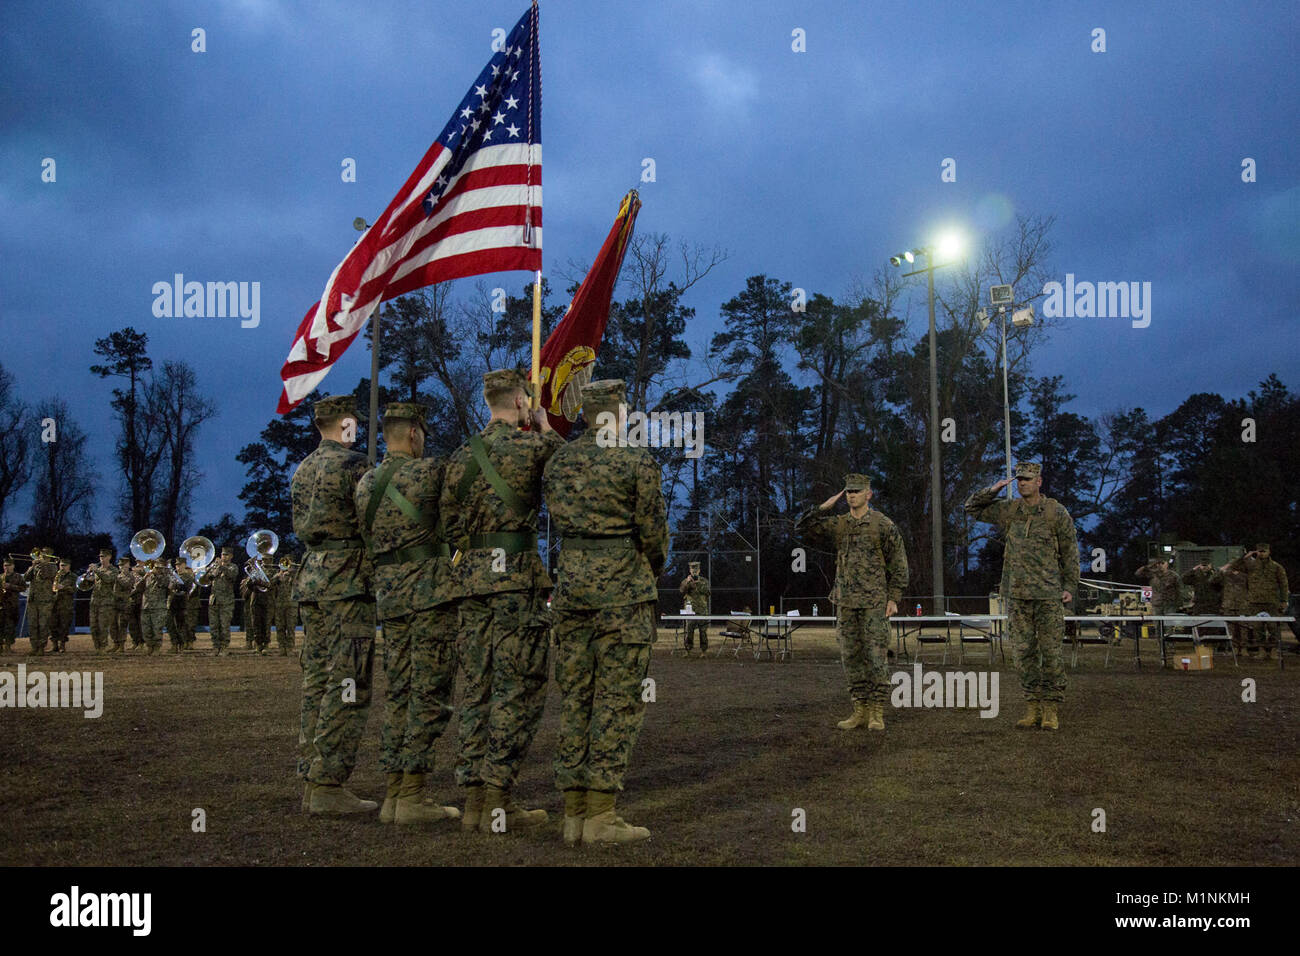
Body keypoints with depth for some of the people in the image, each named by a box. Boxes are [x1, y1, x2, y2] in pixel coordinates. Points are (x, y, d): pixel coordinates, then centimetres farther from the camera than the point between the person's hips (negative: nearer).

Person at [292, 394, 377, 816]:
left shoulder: (303, 469, 17)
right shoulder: (353, 465, -10)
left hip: (311, 581, 9)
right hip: (348, 584, -9)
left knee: (317, 684, 11)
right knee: (347, 689, -6)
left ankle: (311, 781, 15)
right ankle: (328, 786, -7)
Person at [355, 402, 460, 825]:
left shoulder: (364, 483, 13)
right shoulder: (429, 471, -7)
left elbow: (367, 538, 18)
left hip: (389, 596, 7)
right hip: (431, 591, -7)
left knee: (399, 693, 12)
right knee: (429, 695, -3)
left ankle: (394, 795, 14)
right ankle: (412, 797, -3)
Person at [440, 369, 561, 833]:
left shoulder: (460, 456, 13)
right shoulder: (528, 446, -7)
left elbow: (450, 523, 16)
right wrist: (546, 428, 20)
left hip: (470, 578, 7)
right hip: (517, 576, -7)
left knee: (477, 686, 10)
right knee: (518, 689, -2)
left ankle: (473, 797, 14)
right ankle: (497, 799, -3)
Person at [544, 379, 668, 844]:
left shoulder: (557, 462, 9)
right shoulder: (637, 460, -7)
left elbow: (557, 520, 12)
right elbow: (652, 528, -5)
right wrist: (655, 570, 13)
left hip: (571, 582, 5)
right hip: (623, 588, -5)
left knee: (574, 697, 9)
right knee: (619, 699, -1)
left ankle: (574, 814, 11)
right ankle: (600, 815, -3)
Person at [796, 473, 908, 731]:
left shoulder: (884, 525, -3)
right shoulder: (837, 525, 10)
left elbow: (898, 564, -2)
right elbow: (801, 529, 5)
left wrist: (894, 598, -7)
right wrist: (824, 507, -5)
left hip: (874, 602, -5)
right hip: (846, 603, 5)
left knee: (876, 657, -4)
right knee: (851, 657, 6)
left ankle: (877, 713, 2)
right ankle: (860, 711, 13)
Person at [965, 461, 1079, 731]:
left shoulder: (1056, 512, -1)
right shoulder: (1008, 511, 9)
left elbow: (1070, 552, 3)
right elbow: (972, 508, 17)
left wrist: (1070, 587, -2)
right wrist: (993, 490, 2)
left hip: (1048, 595, -3)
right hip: (1017, 595, 3)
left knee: (1050, 653, -1)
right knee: (1025, 653, 5)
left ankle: (1051, 709, 6)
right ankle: (1032, 707, 12)